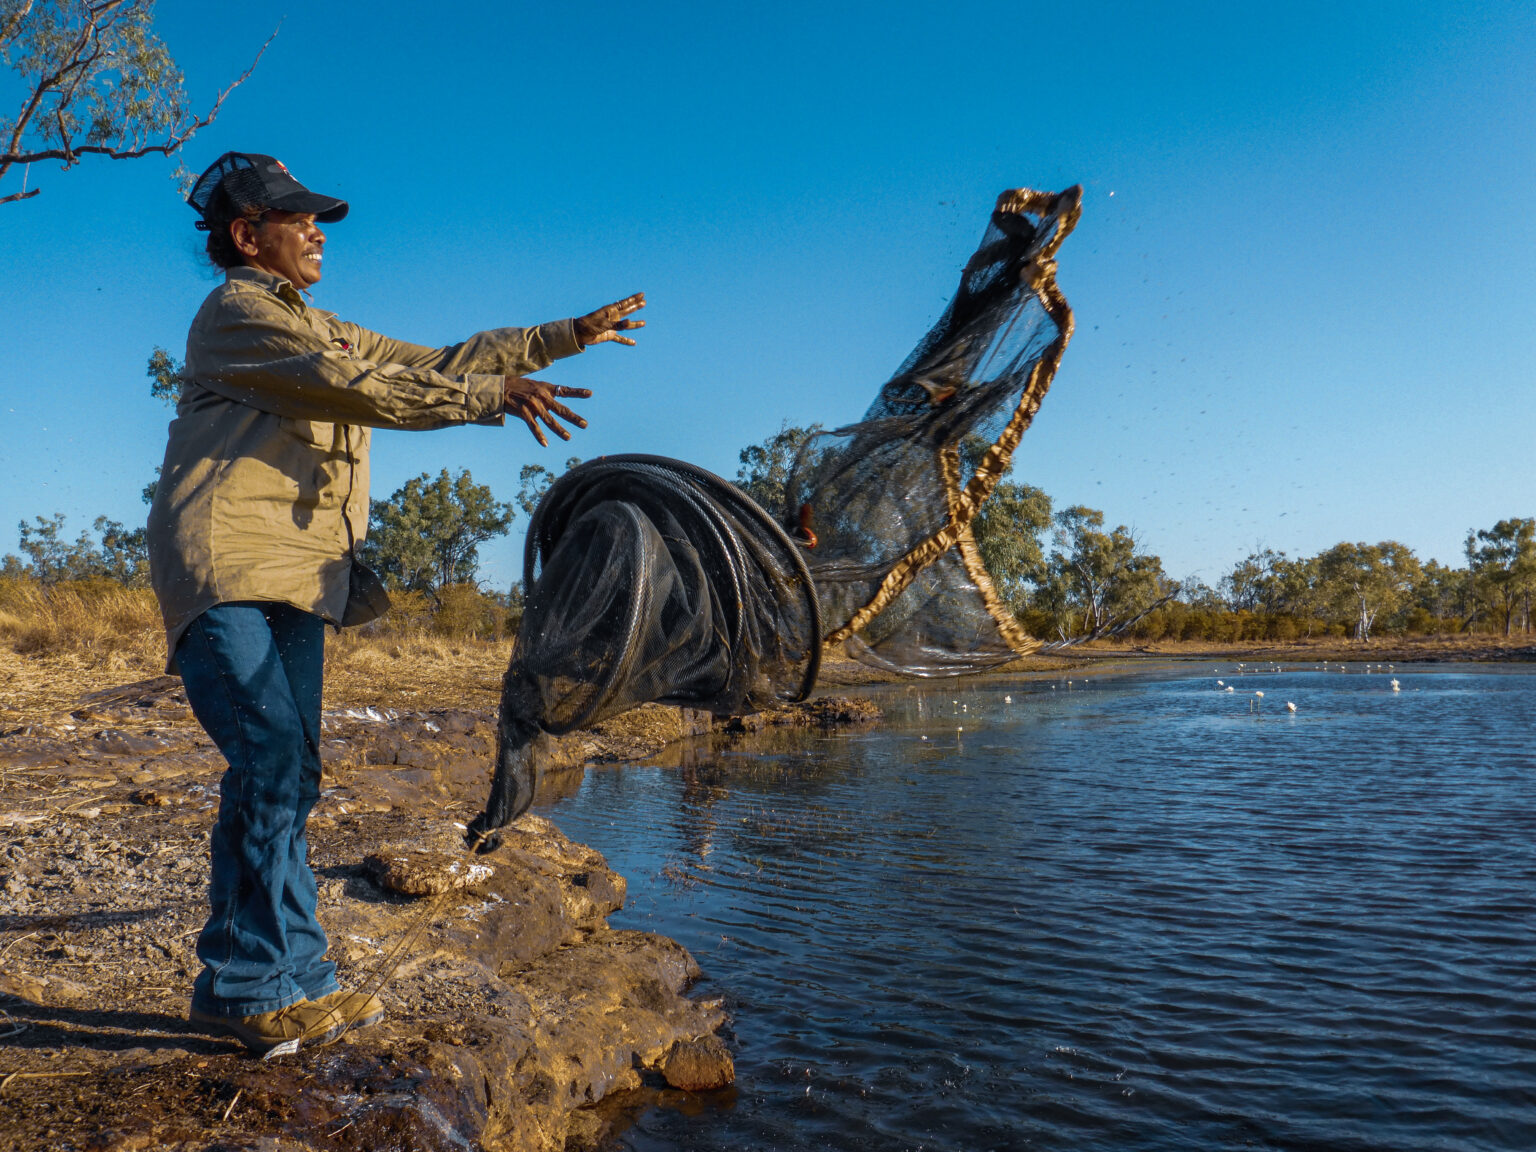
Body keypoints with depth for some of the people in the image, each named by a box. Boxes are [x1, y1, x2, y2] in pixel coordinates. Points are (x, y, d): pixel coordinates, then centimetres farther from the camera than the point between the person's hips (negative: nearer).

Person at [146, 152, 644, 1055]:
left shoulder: (324, 332, 27)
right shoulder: (235, 312, 0)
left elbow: (432, 362, 26)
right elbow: (359, 388, -15)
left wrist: (567, 336, 25)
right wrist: (492, 396, -21)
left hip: (297, 578, 9)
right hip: (228, 568, -8)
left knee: (287, 777, 5)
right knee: (271, 762, -17)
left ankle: (276, 979, 10)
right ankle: (258, 981, -8)